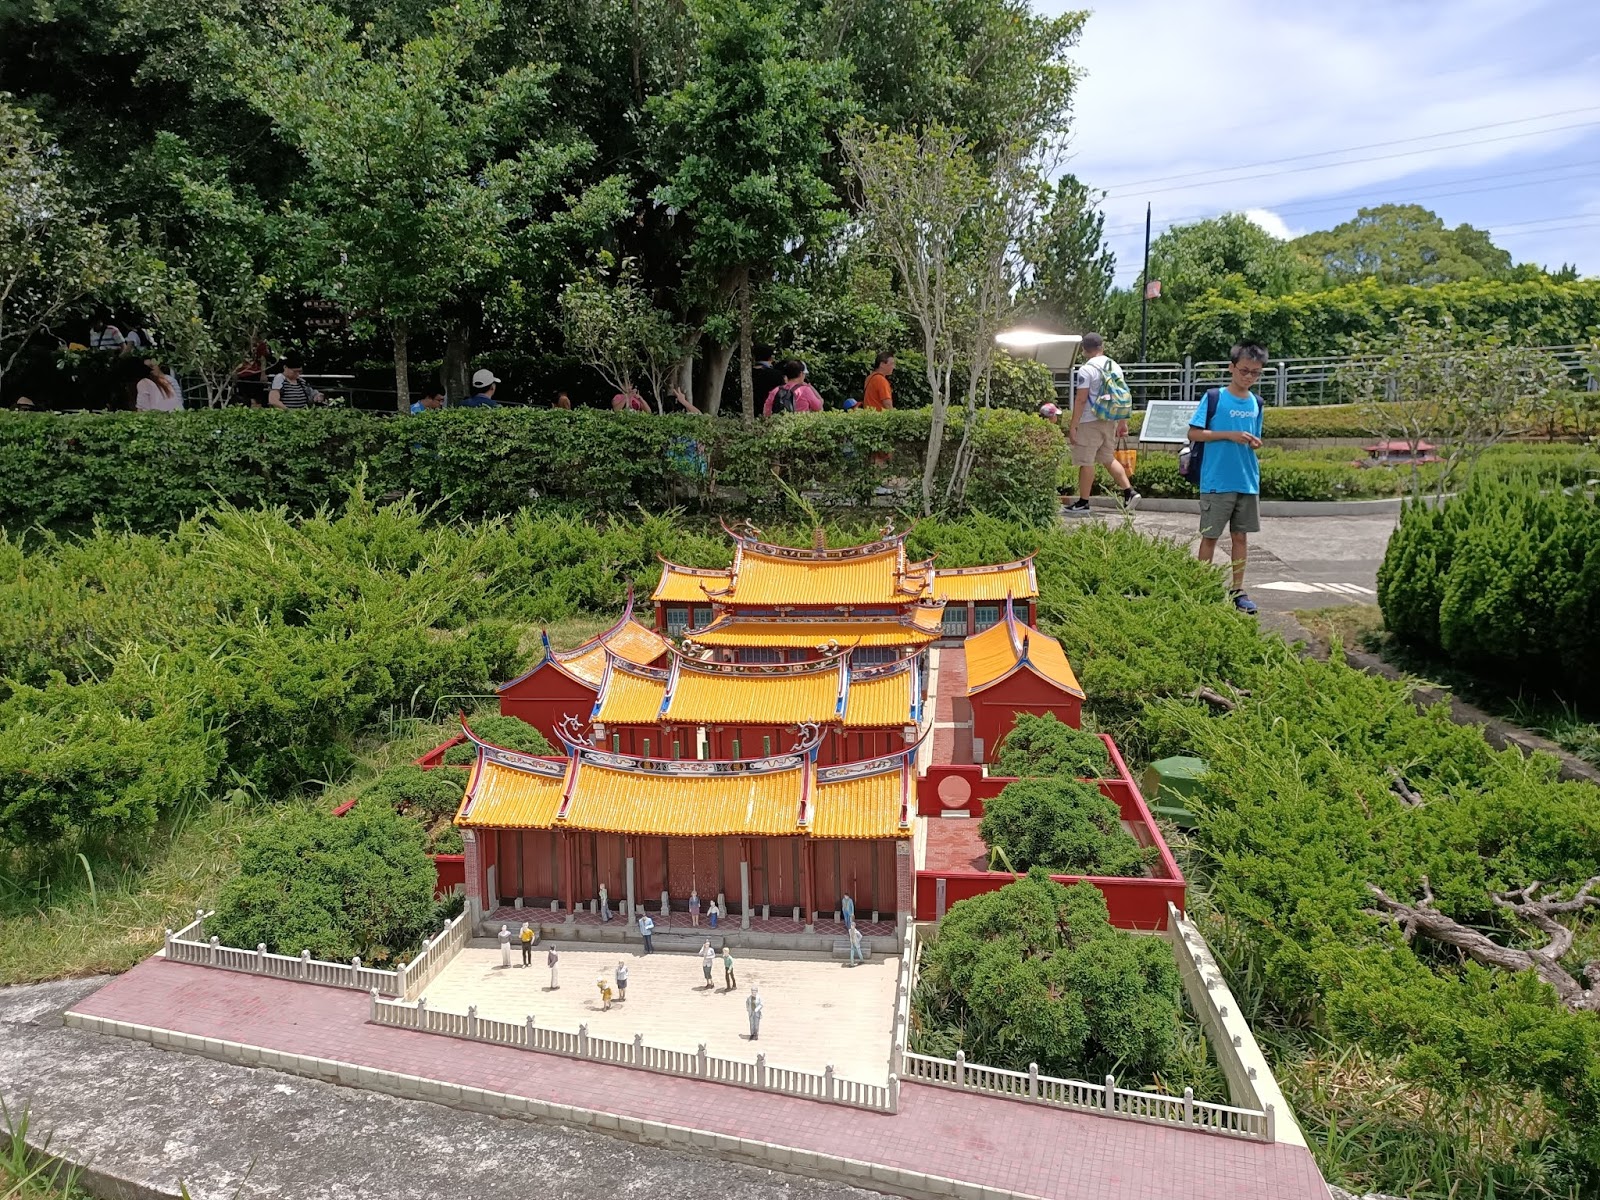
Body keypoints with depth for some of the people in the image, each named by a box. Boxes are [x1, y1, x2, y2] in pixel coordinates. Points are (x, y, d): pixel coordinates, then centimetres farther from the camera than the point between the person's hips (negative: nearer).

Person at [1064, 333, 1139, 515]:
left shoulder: (1086, 369, -12)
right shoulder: (1115, 367, 9)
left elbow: (1081, 399, -16)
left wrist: (1073, 425, -12)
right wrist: (1123, 423, 18)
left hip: (1090, 422, -7)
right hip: (1111, 421, 7)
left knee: (1086, 462, -1)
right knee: (1108, 458, 18)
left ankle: (1083, 503, 4)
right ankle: (1129, 491, 7)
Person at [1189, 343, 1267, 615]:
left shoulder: (1256, 403, 10)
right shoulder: (1214, 398, -6)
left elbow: (1254, 438, 18)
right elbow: (1193, 433, -9)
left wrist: (1254, 443, -5)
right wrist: (1229, 435, -17)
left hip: (1248, 481, 5)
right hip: (1217, 482, -5)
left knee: (1241, 535, 10)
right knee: (1210, 535, 3)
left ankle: (1238, 590, 18)